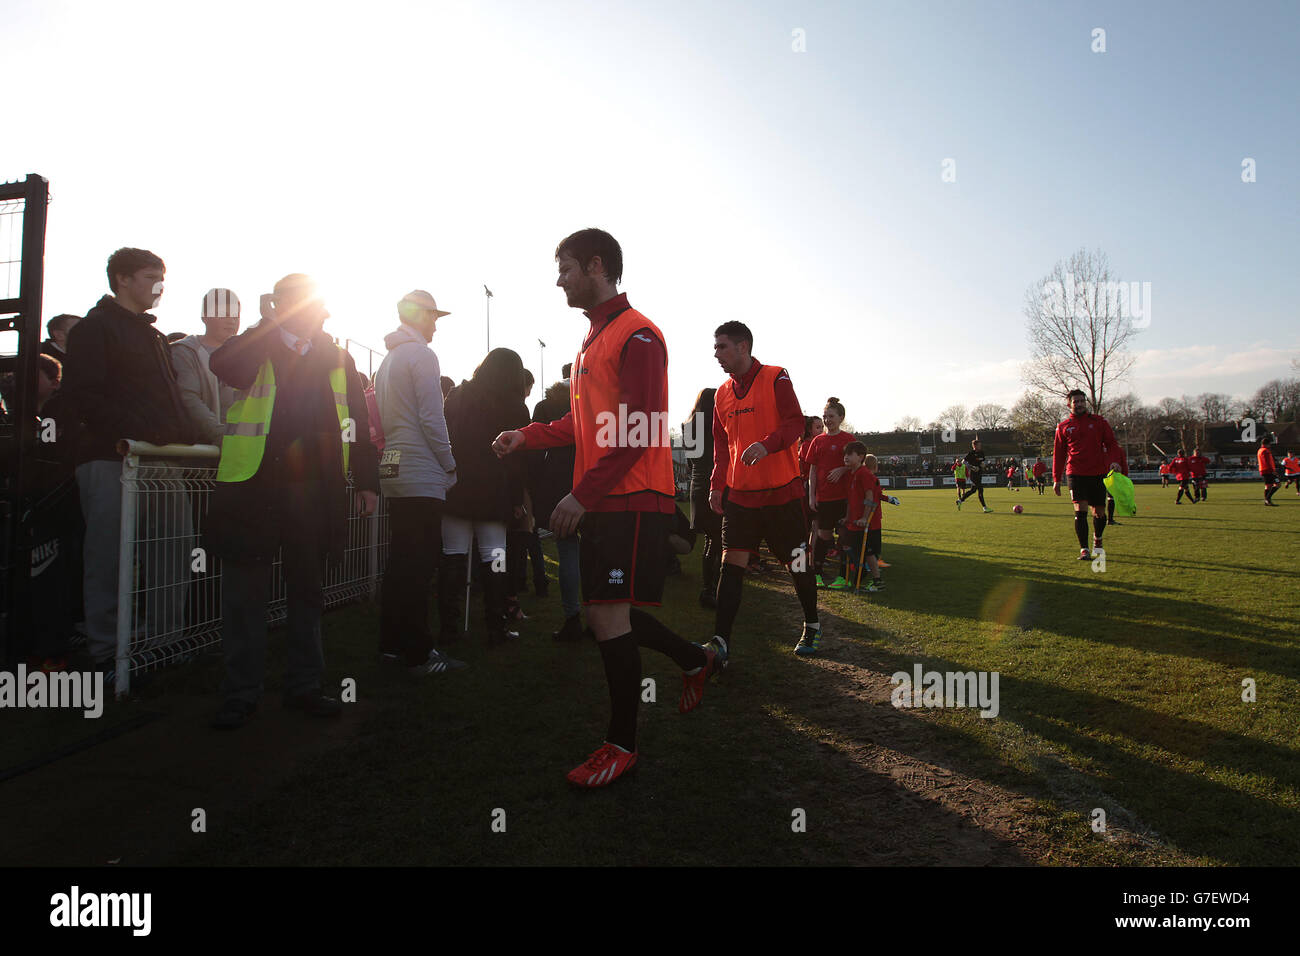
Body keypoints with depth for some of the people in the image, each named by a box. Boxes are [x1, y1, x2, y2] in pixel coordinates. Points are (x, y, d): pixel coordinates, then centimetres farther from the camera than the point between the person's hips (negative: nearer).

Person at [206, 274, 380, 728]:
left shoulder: (338, 360, 13)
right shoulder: (255, 350, 7)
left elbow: (359, 425, 12)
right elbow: (222, 365, -17)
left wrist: (367, 482, 7)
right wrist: (269, 324, -12)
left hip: (314, 488, 2)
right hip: (253, 484, -2)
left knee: (307, 589, 10)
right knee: (245, 592, 4)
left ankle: (304, 685, 22)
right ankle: (240, 693, 16)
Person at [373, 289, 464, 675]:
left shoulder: (388, 359, 21)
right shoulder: (421, 355, -7)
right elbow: (431, 417, -14)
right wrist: (449, 466, -7)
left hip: (393, 470, 9)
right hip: (422, 475, -9)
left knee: (400, 561, 13)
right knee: (420, 564, -7)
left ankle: (393, 644, 19)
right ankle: (418, 653, -4)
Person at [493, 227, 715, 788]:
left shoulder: (637, 335, -10)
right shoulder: (594, 339, 21)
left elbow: (638, 430, -19)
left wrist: (583, 494, -21)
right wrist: (526, 438, 11)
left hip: (633, 501, -9)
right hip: (602, 503, 9)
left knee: (608, 615, -7)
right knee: (606, 613, 13)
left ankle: (622, 743, 9)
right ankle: (694, 660, 35)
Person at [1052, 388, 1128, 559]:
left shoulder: (1099, 422, 7)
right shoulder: (1063, 427, 7)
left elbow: (1112, 444, 7)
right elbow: (1058, 454, 11)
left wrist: (1115, 461, -13)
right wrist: (1056, 479, 8)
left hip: (1098, 474, 1)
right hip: (1076, 474, -1)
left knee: (1099, 513, 8)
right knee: (1080, 511, -13)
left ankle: (1097, 539, 36)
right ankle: (1084, 549, -8)